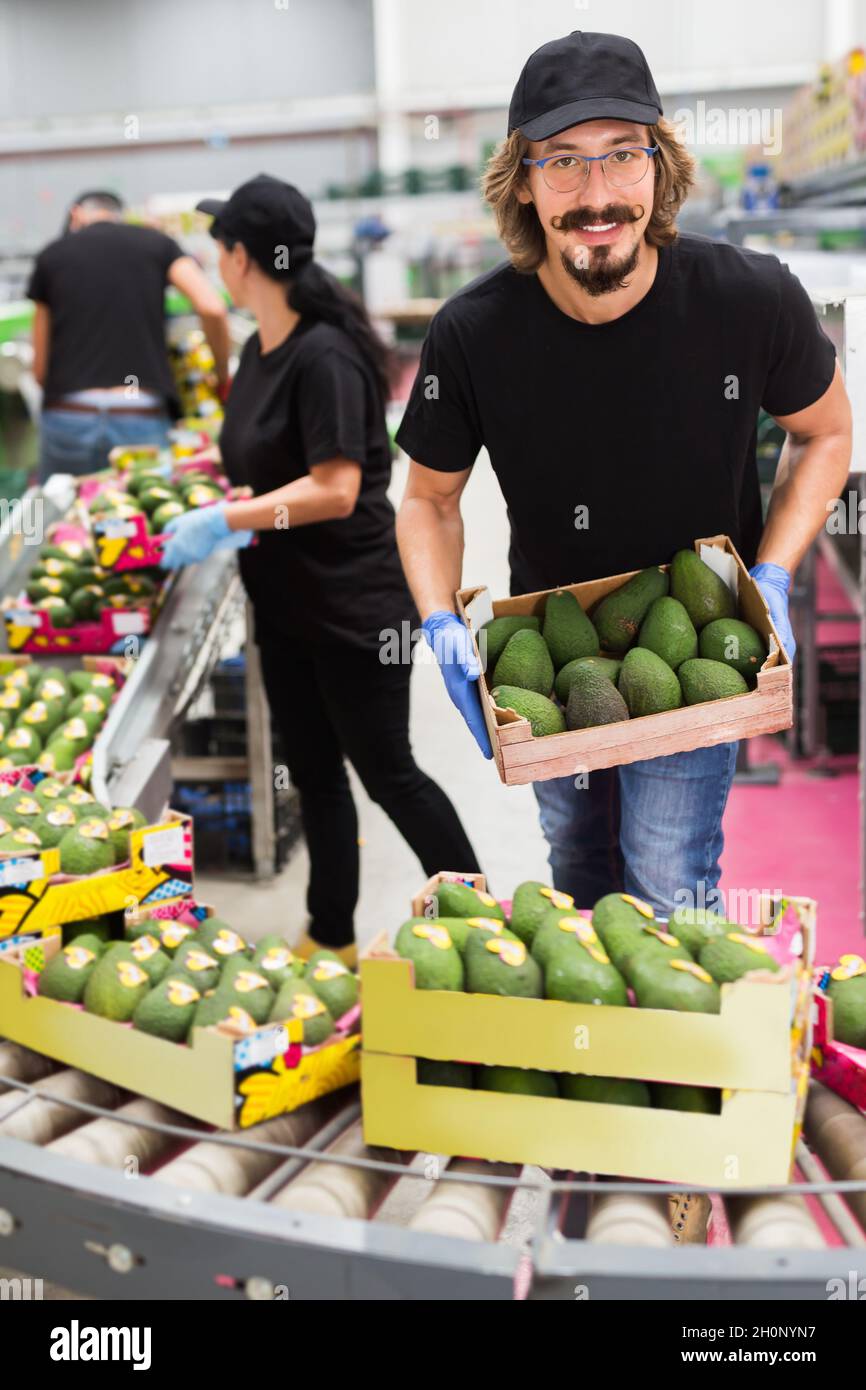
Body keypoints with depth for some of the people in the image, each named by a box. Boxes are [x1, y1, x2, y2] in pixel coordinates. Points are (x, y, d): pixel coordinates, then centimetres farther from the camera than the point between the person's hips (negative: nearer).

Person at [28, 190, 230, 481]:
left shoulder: (51, 255, 13)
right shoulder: (157, 243, 11)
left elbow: (40, 369, 13)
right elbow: (211, 309, -6)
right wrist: (224, 378, 8)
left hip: (67, 417, 1)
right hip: (141, 419, -1)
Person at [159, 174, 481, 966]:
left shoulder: (325, 356, -21)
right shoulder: (261, 349, 7)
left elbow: (335, 488, -27)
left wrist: (224, 521, -25)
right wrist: (220, 524, 3)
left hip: (354, 605, -9)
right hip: (286, 603, 9)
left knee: (386, 772, 4)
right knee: (314, 773, 15)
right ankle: (333, 938, 29)